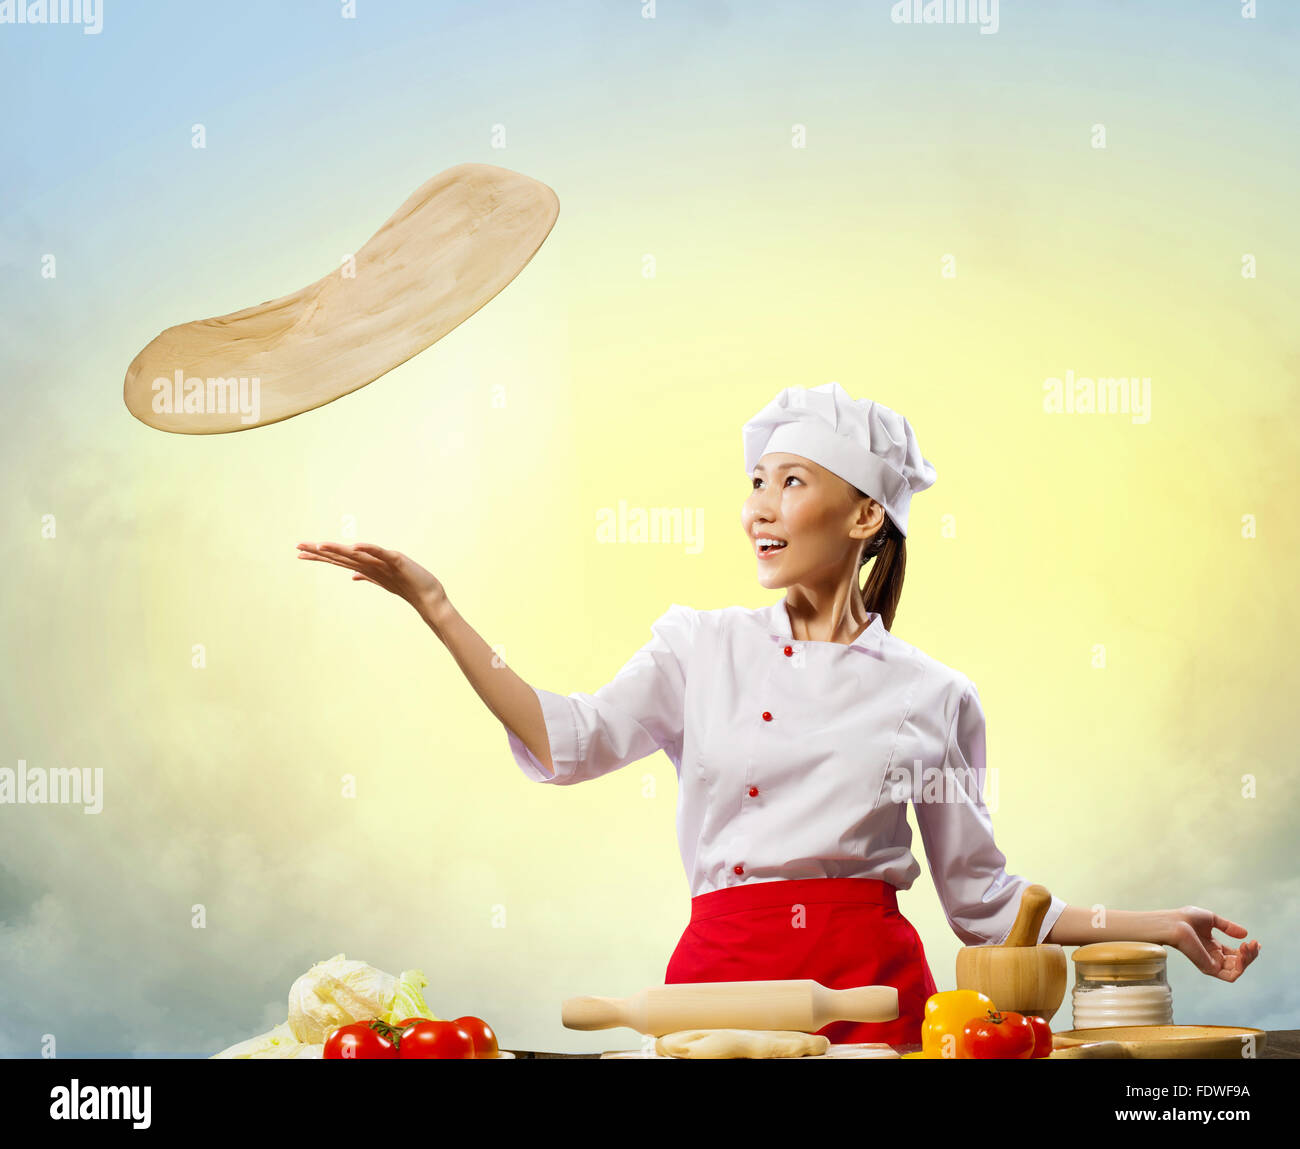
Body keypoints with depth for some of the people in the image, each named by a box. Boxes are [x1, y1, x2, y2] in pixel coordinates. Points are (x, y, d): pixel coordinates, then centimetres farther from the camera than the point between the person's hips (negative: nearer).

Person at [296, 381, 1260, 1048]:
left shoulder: (935, 696, 7)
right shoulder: (703, 651, 10)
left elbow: (983, 897, 12)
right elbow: (568, 742, -3)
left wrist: (1155, 928, 4)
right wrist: (434, 605, -7)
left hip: (873, 981, 0)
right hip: (725, 971, 1)